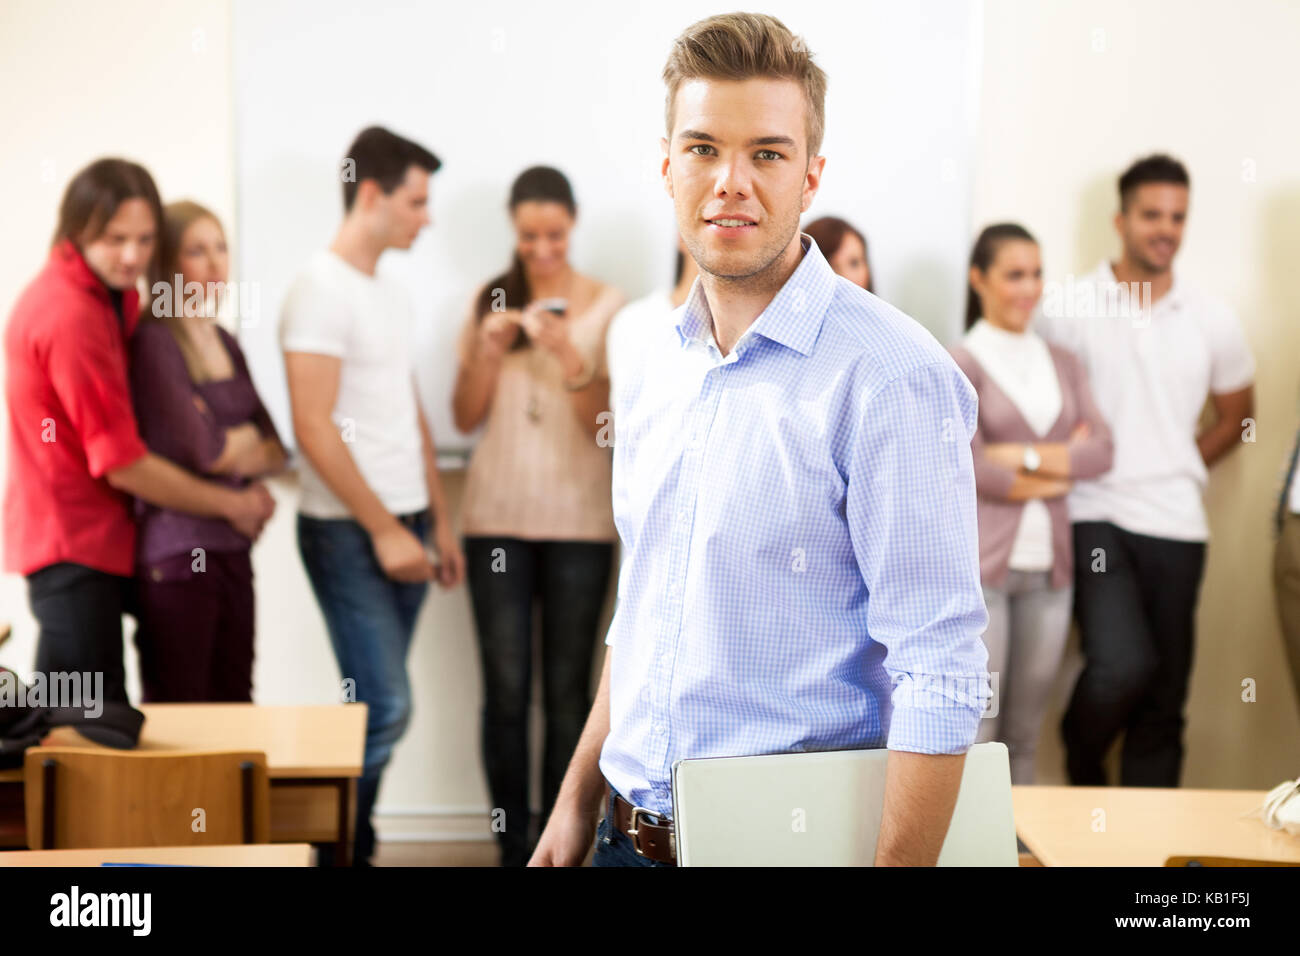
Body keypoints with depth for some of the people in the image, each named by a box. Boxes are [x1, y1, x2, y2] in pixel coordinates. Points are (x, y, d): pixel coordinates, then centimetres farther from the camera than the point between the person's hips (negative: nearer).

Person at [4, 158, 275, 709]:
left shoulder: (111, 294, 7)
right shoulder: (72, 316, -23)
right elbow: (123, 465, -20)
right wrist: (234, 505, -8)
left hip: (93, 539, 10)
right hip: (74, 546, -10)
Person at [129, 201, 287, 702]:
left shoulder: (225, 343, 15)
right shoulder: (154, 343, -10)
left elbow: (275, 449, 10)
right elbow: (203, 450, -15)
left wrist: (234, 448, -9)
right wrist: (253, 444, 4)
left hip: (231, 547, 8)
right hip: (175, 553, -7)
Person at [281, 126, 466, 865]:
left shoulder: (394, 296, 15)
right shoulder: (322, 292, -11)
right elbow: (314, 428, -17)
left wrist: (439, 519, 16)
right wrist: (382, 528, -16)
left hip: (402, 525, 8)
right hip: (349, 532, -8)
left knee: (378, 707, 9)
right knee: (386, 707, -10)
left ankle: (354, 847, 18)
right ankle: (336, 850, 4)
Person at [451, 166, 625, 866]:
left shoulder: (607, 307, 1)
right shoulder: (490, 301, 8)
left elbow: (608, 427, -4)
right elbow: (465, 417, 6)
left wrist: (570, 357, -18)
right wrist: (489, 350, -10)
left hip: (578, 524, -1)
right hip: (497, 518, 1)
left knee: (568, 691, 0)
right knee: (506, 690, -1)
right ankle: (512, 848, 7)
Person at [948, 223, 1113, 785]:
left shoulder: (1062, 364, 15)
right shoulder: (959, 364, -1)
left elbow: (1101, 450, 3)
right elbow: (970, 467, -11)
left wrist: (1026, 456, -10)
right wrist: (1063, 465, -3)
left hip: (1049, 565, 5)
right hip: (980, 565, -5)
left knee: (1025, 732, 8)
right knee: (975, 728, -4)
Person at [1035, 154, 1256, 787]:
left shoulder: (1212, 321, 8)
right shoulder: (1067, 309, -1)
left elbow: (1236, 415, 20)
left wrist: (1176, 470, 10)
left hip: (1175, 523, 3)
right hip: (1093, 516, -3)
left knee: (1164, 696, 4)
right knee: (1122, 665, -19)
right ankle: (1081, 763, 12)